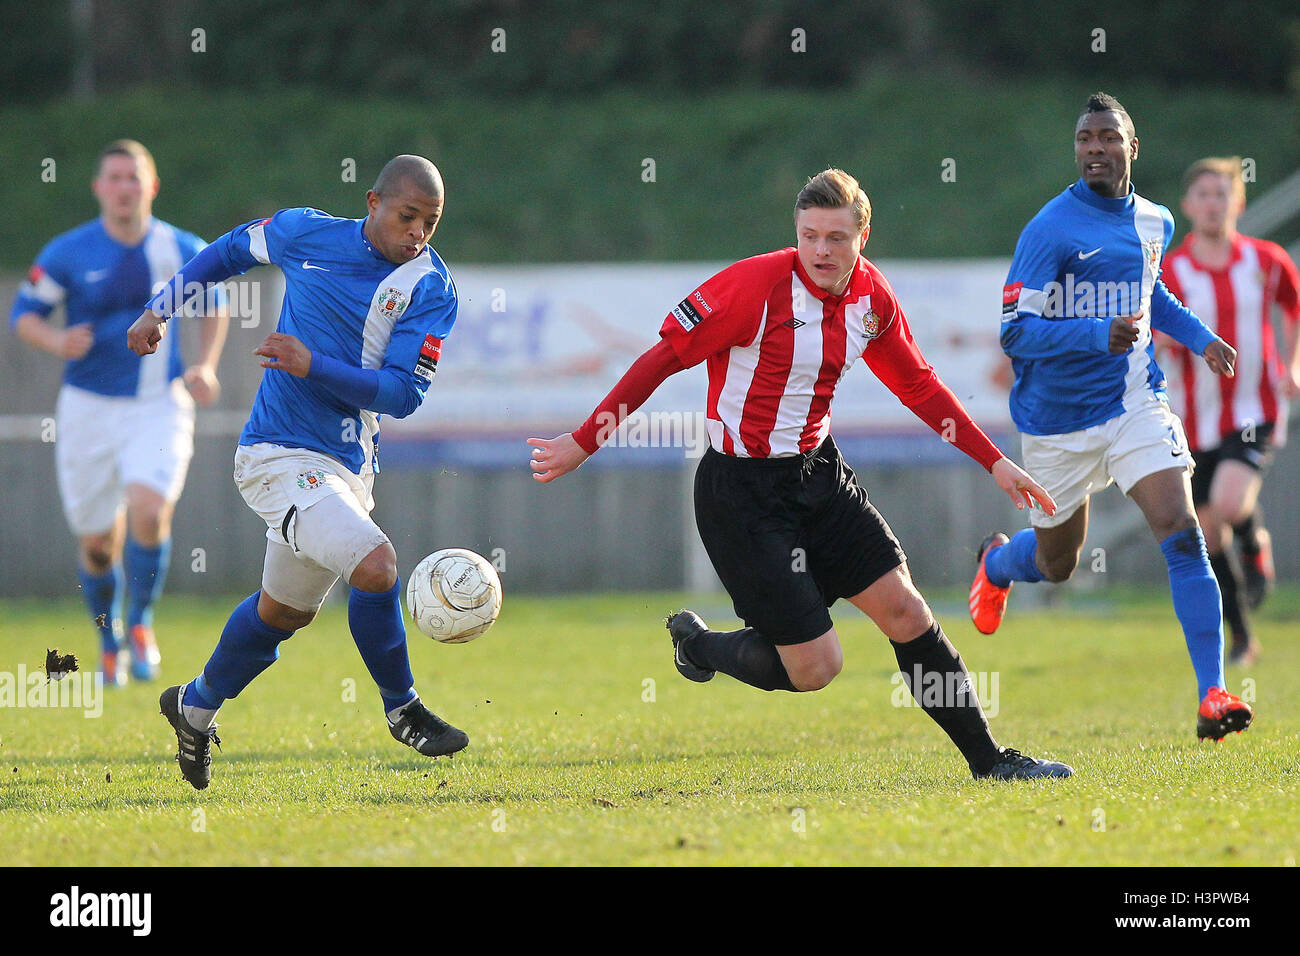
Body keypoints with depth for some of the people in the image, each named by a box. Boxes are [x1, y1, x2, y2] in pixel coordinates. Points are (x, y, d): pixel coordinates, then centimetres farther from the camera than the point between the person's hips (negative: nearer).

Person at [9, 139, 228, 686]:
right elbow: (24, 314, 1)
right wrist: (57, 342, -20)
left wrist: (207, 365, 2)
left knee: (149, 513, -23)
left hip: (159, 405, 0)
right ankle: (110, 642, 32)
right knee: (98, 542, 5)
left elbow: (214, 304, 16)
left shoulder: (183, 252, -1)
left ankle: (140, 623, 2)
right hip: (89, 408, 0)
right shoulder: (68, 253, -6)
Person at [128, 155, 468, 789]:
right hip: (279, 455, -4)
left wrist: (314, 365, -24)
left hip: (349, 469, 4)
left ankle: (195, 707, 44)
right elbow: (233, 249, 16)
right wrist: (159, 308, 15)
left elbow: (404, 393, -12)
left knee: (286, 610, 20)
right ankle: (402, 711, -3)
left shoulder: (431, 288, -5)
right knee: (375, 567, -24)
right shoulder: (307, 234, -5)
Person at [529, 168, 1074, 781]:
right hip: (741, 494, -6)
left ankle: (988, 759, 11)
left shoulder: (870, 296, 1)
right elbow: (664, 357, -15)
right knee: (815, 668, -8)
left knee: (904, 609, 0)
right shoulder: (757, 284, -19)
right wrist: (584, 443, -16)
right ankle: (698, 643, 21)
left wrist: (993, 461, 15)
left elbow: (918, 384, 17)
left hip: (820, 475, 6)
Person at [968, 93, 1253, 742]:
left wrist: (1197, 336, 12)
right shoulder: (1049, 231, -15)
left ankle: (1212, 696, -20)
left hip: (1136, 406, 3)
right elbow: (1015, 331, -19)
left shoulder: (1155, 222, 6)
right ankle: (997, 561, 52)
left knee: (1183, 536, -18)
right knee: (1057, 565, 14)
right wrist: (1099, 335, -32)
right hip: (1060, 418, -3)